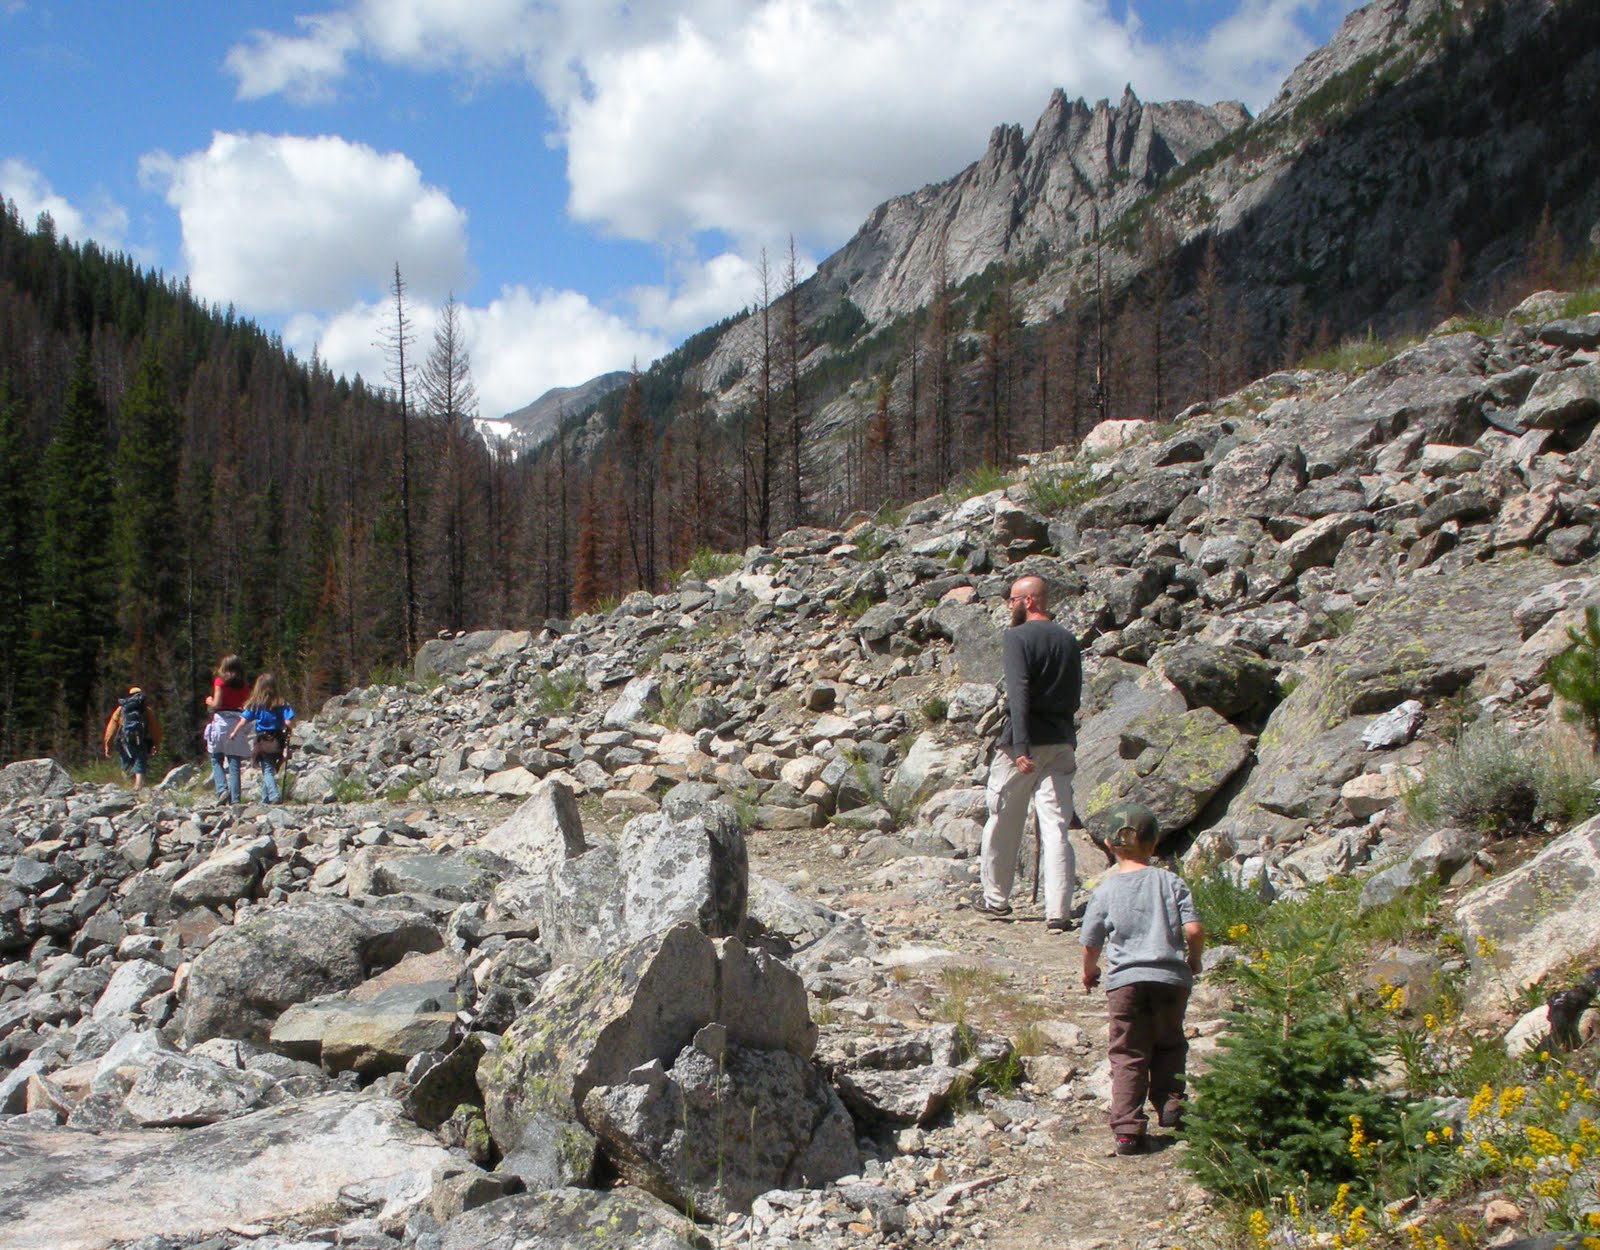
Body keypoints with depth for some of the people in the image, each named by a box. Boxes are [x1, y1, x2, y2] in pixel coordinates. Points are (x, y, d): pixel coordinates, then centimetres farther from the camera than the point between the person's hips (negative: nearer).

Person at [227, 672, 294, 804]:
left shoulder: (255, 705, -4)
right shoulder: (281, 704, -3)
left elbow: (244, 720, -8)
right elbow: (289, 722, -11)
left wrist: (234, 732, 2)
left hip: (262, 742, -2)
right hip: (277, 742, 2)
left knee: (267, 770, -2)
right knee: (269, 769, 14)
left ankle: (274, 795, -22)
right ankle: (265, 799, 17)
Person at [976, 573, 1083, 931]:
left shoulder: (1018, 637, -8)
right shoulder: (1068, 639, 11)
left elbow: (1018, 693, -18)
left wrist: (1020, 747, -24)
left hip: (1023, 743, -5)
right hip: (1061, 743, 5)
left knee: (1003, 824, 11)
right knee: (1055, 827, 1)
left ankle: (996, 900, 22)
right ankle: (1058, 912, -6)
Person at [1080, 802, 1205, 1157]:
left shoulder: (1105, 890, 2)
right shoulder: (1170, 882, 2)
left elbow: (1091, 943, 5)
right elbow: (1193, 929, -6)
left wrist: (1089, 971, 26)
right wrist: (1194, 960, 14)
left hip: (1124, 980, -1)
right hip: (1170, 977, 1)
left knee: (1128, 1054, 4)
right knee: (1169, 1044, 22)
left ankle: (1127, 1127, -4)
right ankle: (1170, 1104, 13)